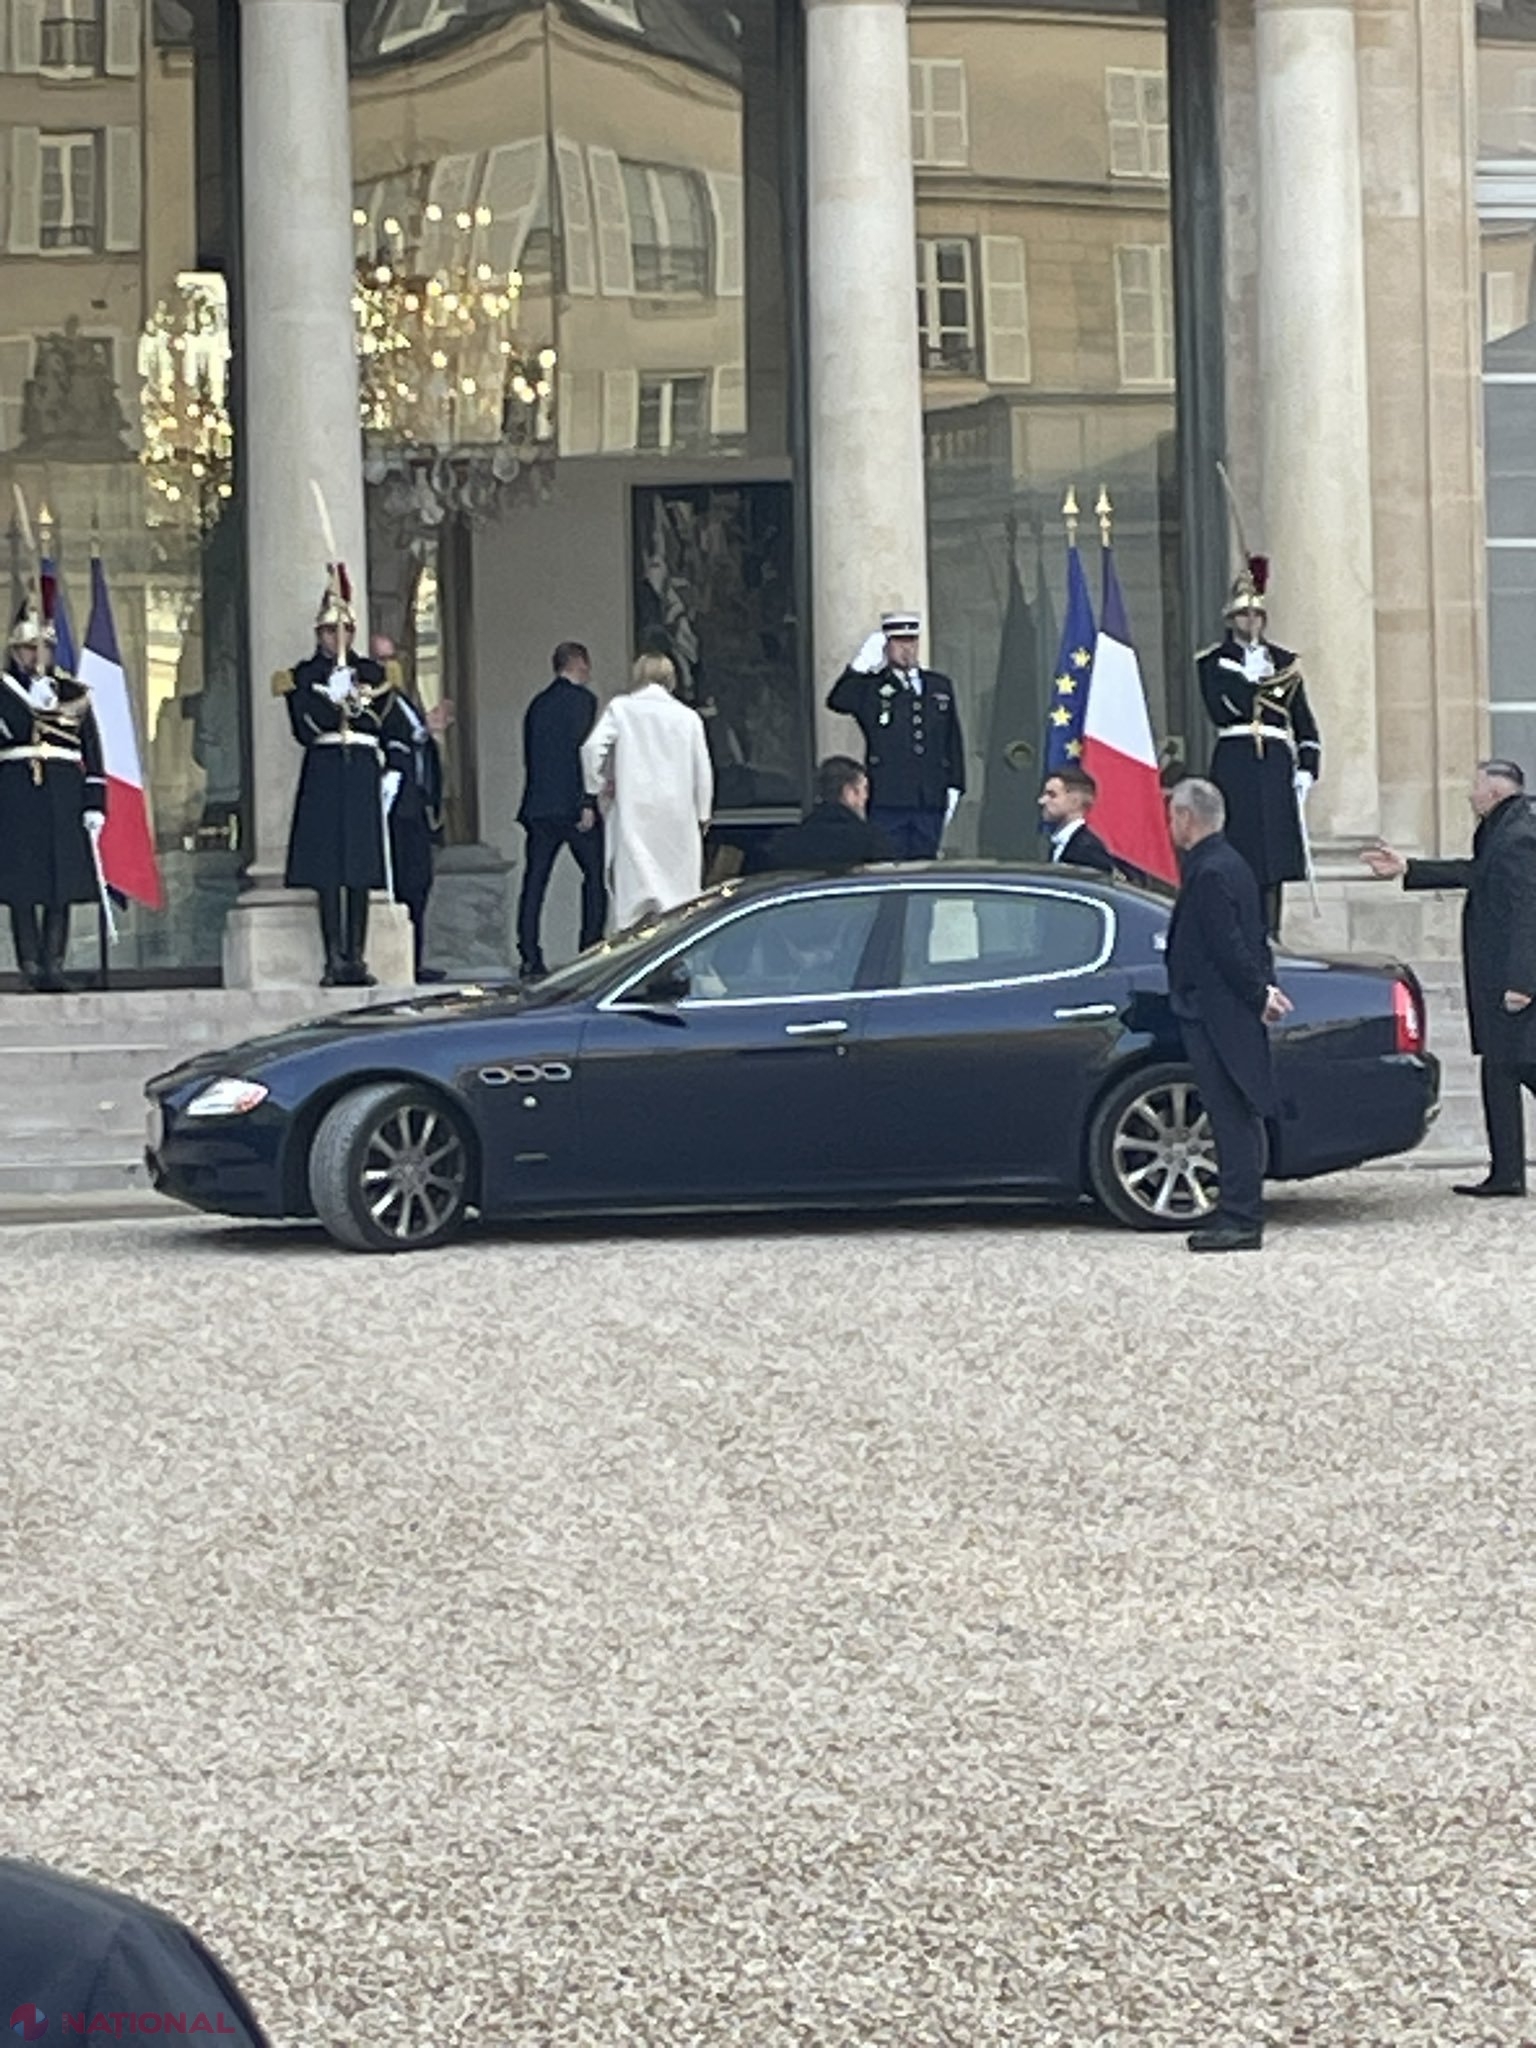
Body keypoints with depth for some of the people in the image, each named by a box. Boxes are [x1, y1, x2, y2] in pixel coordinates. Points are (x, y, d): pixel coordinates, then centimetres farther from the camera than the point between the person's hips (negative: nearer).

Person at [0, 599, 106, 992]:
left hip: (63, 799, 1)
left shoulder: (74, 693, 10)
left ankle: (53, 964, 3)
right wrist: (37, 696, -16)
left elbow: (92, 754, 9)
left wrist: (95, 805, 2)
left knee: (61, 886, -1)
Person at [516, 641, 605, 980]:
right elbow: (581, 750, -14)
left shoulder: (538, 703, 14)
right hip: (572, 805, -6)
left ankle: (530, 959, -1)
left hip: (538, 805, 6)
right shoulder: (581, 699, -5)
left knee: (534, 880, 3)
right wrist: (586, 802, -15)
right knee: (595, 875, 4)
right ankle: (591, 950, -1)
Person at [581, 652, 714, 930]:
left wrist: (597, 785, 2)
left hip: (634, 811, -1)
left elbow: (592, 746, -11)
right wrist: (703, 813, 15)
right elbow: (703, 769, 5)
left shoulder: (620, 709, 1)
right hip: (678, 813, 1)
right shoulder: (688, 717, 4)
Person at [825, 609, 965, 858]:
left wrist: (954, 788, 11)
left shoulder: (940, 686, 17)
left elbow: (953, 741, 18)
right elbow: (837, 702, -13)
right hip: (887, 802, -3)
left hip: (930, 802, 4)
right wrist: (862, 664, -17)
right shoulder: (869, 688, 5)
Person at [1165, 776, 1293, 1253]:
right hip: (1228, 1014, 10)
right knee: (1238, 1117, 13)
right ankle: (1241, 1214, 19)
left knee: (1232, 1117, -8)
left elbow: (1229, 946, -20)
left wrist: (1259, 996, -12)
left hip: (1215, 1016, -10)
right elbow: (1249, 939, 17)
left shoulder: (1209, 873, -18)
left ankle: (1240, 1219, -6)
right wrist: (1263, 989, 10)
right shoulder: (1230, 864, 15)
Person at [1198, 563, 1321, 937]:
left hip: (1276, 766, 3)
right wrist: (1251, 676, -12)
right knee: (1237, 862, -7)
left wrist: (1307, 768, 2)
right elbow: (1222, 712, -10)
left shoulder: (1284, 661, 13)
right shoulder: (1214, 661, 5)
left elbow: (1305, 723, 13)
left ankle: (1271, 935, 6)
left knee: (1275, 860, 2)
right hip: (1235, 764, -3)